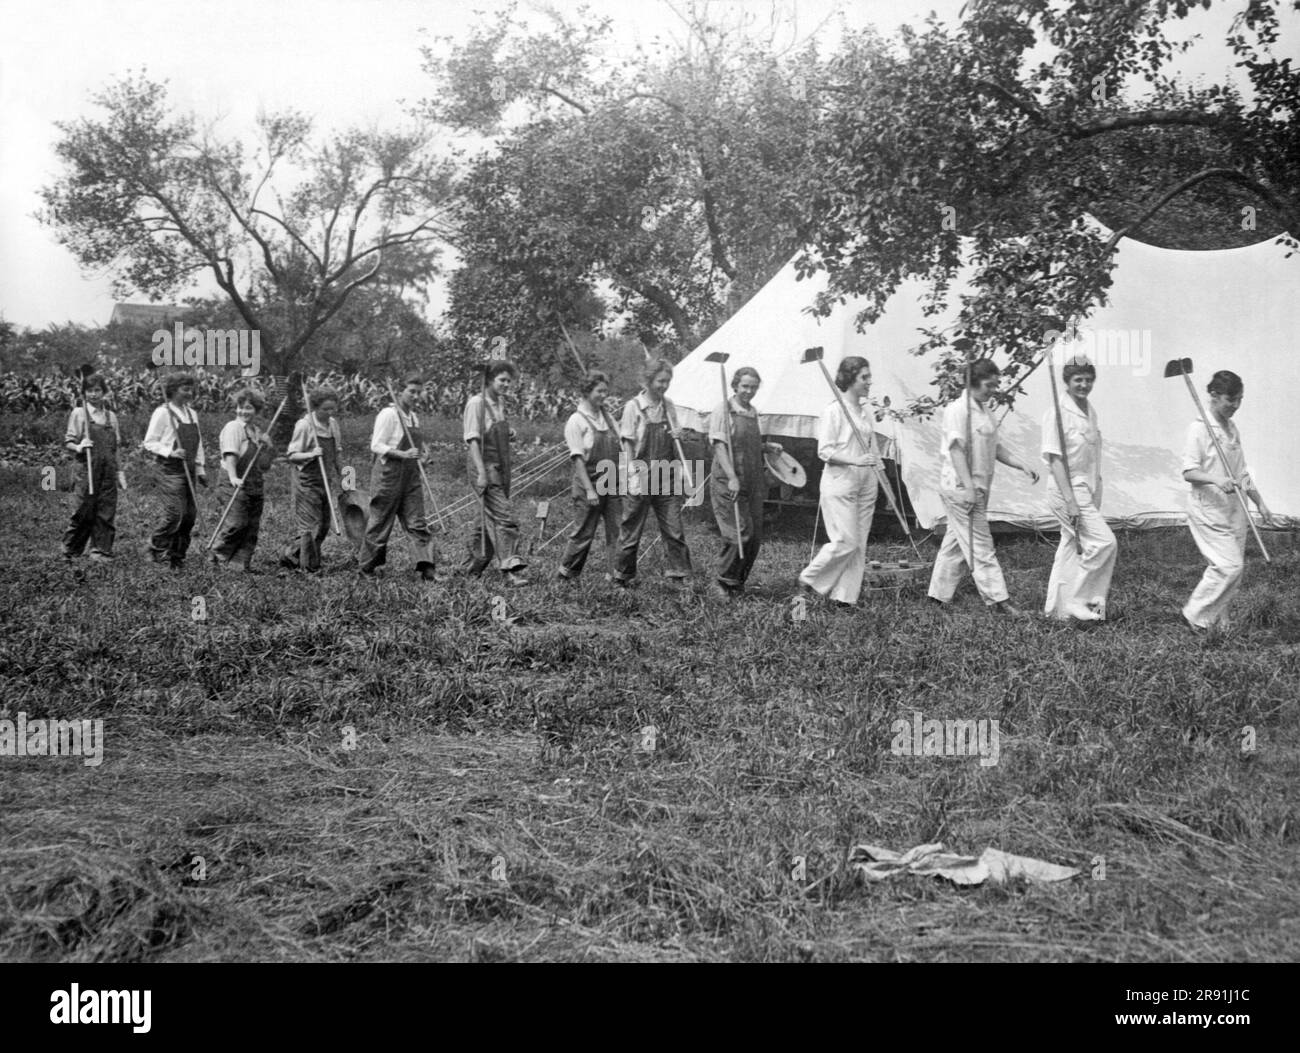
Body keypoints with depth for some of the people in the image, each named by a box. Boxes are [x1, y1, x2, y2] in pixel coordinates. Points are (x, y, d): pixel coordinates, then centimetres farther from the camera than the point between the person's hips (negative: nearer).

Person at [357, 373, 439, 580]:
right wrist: (403, 454, -26)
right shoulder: (388, 414, -11)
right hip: (388, 474, -7)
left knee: (417, 522, -1)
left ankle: (427, 567, -5)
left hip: (411, 476, 7)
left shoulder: (414, 417, 13)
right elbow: (376, 446, -16)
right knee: (381, 523, 4)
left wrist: (423, 453, 6)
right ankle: (366, 567, 20)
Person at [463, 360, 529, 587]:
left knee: (490, 522, 12)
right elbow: (473, 439, -15)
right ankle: (512, 572, -21)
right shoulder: (476, 403, -9)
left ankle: (471, 568, 23)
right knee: (504, 519, -17)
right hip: (486, 469, -8)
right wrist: (481, 472, -22)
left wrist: (509, 435, 10)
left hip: (501, 470, 8)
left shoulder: (500, 403, 15)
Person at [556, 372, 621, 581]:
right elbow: (577, 458, -12)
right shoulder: (576, 421, -8)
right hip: (589, 484, -6)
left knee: (617, 532, 3)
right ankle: (565, 573, 15)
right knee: (583, 532, 1)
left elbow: (619, 449, 16)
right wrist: (589, 489, -18)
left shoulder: (607, 417, 11)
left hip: (612, 485, 6)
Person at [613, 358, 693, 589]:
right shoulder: (633, 407, -7)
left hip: (667, 478, 4)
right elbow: (628, 445, -8)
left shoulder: (669, 406, 7)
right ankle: (623, 577, 18)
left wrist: (678, 436, -4)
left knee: (674, 530, 1)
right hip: (641, 479, -4)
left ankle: (679, 575, 6)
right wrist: (634, 477, -15)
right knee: (631, 530, 5)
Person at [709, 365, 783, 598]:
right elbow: (719, 446, -15)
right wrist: (731, 477, -25)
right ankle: (723, 583, 1)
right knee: (740, 533, -13)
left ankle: (738, 583, 19)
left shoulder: (753, 412, 15)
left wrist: (766, 446, 8)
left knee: (755, 537, 6)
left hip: (753, 483, 7)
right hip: (728, 484, -7)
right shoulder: (723, 410, -7)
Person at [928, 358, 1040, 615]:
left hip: (978, 488, 10)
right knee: (980, 545, -7)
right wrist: (967, 486, -26)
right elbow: (956, 449, -20)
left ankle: (939, 595, 21)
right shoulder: (958, 409, -13)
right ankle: (997, 599, -4)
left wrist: (1023, 466, 11)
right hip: (960, 488, -9)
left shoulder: (984, 410, 17)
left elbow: (995, 447, 23)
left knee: (956, 542, 13)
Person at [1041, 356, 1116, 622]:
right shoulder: (1058, 413, -14)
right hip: (1067, 488, -8)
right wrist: (1070, 500, -21)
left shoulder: (1090, 411, 11)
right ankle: (1079, 600, -4)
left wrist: (1096, 496, 17)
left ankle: (1058, 607, 21)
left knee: (1070, 548, 12)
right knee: (1104, 542, -13)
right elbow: (1054, 459, -17)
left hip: (1088, 489, 8)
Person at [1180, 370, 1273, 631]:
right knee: (1230, 565, -14)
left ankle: (1217, 622, 18)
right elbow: (1188, 472, -17)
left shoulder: (1233, 430, 13)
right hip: (1209, 511, -8)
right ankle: (1195, 615, 0)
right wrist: (1215, 479, -34)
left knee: (1233, 569, 7)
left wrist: (1260, 502, 20)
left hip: (1235, 510, 8)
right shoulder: (1199, 428, -11)